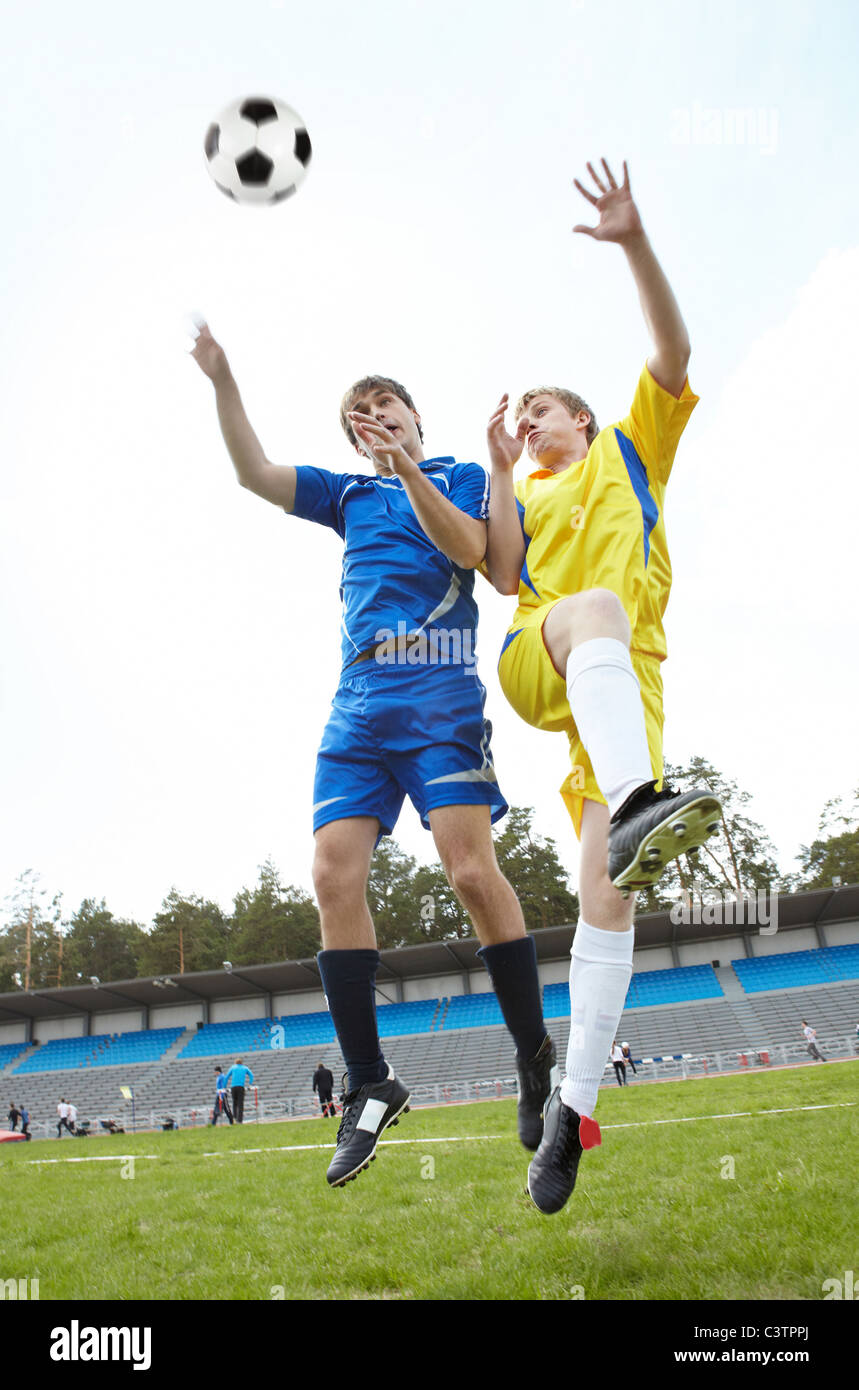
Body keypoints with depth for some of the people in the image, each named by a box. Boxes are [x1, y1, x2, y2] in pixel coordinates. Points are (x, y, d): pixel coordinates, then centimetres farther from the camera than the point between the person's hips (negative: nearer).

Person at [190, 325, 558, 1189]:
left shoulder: (461, 476, 16)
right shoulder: (349, 494, 26)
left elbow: (468, 547, -4)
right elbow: (253, 472, 18)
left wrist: (410, 472, -13)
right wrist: (222, 382, 9)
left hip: (440, 695, -4)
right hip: (358, 703, 5)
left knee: (471, 869, -17)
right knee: (334, 875, -9)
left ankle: (536, 1058, 3)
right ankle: (370, 1088, 2)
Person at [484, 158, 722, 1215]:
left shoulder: (630, 451, 26)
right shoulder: (522, 503, 29)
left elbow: (671, 354, 10)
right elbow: (503, 575, 7)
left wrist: (636, 243, 0)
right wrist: (499, 471, 7)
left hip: (627, 682, 0)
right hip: (535, 666, 1)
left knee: (606, 885, -16)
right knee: (596, 606, -37)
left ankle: (575, 1103, -15)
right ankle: (634, 805, -62)